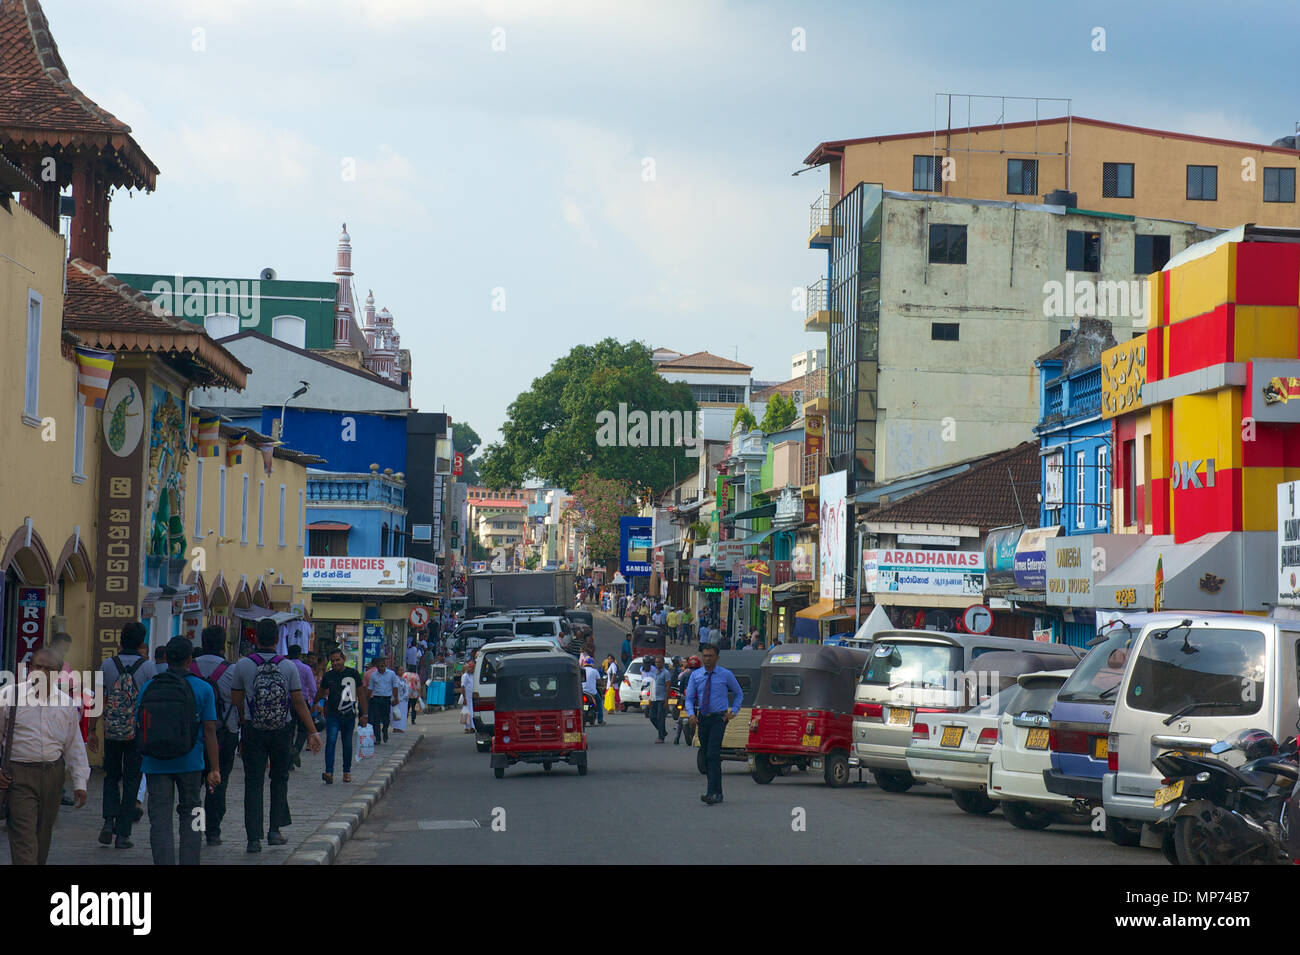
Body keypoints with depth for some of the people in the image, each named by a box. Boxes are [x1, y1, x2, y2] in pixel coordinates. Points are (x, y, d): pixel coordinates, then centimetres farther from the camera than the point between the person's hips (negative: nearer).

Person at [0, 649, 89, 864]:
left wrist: (80, 783, 9)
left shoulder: (67, 704, 8)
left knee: (44, 833, 12)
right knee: (23, 838, -11)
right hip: (19, 775, -4)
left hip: (53, 773, 4)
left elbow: (75, 746, 13)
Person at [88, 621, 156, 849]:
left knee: (111, 777, 18)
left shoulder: (108, 665, -1)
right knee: (131, 781, 6)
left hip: (112, 732, 1)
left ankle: (109, 822, 0)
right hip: (138, 734, -1)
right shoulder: (147, 667, -5)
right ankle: (122, 833, 4)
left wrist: (92, 730, 7)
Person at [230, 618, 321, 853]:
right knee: (280, 779, 17)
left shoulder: (243, 666, -6)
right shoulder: (288, 666, -5)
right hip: (282, 731, 1)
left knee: (253, 782, 2)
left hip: (252, 730, -1)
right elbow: (299, 702, -4)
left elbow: (236, 701, 1)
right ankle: (275, 830, 14)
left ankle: (254, 837, -5)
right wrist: (312, 732, 1)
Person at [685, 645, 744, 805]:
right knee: (706, 757, 8)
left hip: (719, 718, -4)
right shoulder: (695, 676, 5)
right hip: (702, 718, 4)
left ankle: (713, 793, -22)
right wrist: (691, 714, -13)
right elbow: (689, 698, 5)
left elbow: (738, 693, 13)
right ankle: (718, 793, 18)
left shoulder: (726, 675, -1)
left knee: (713, 755, -17)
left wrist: (733, 712, 1)